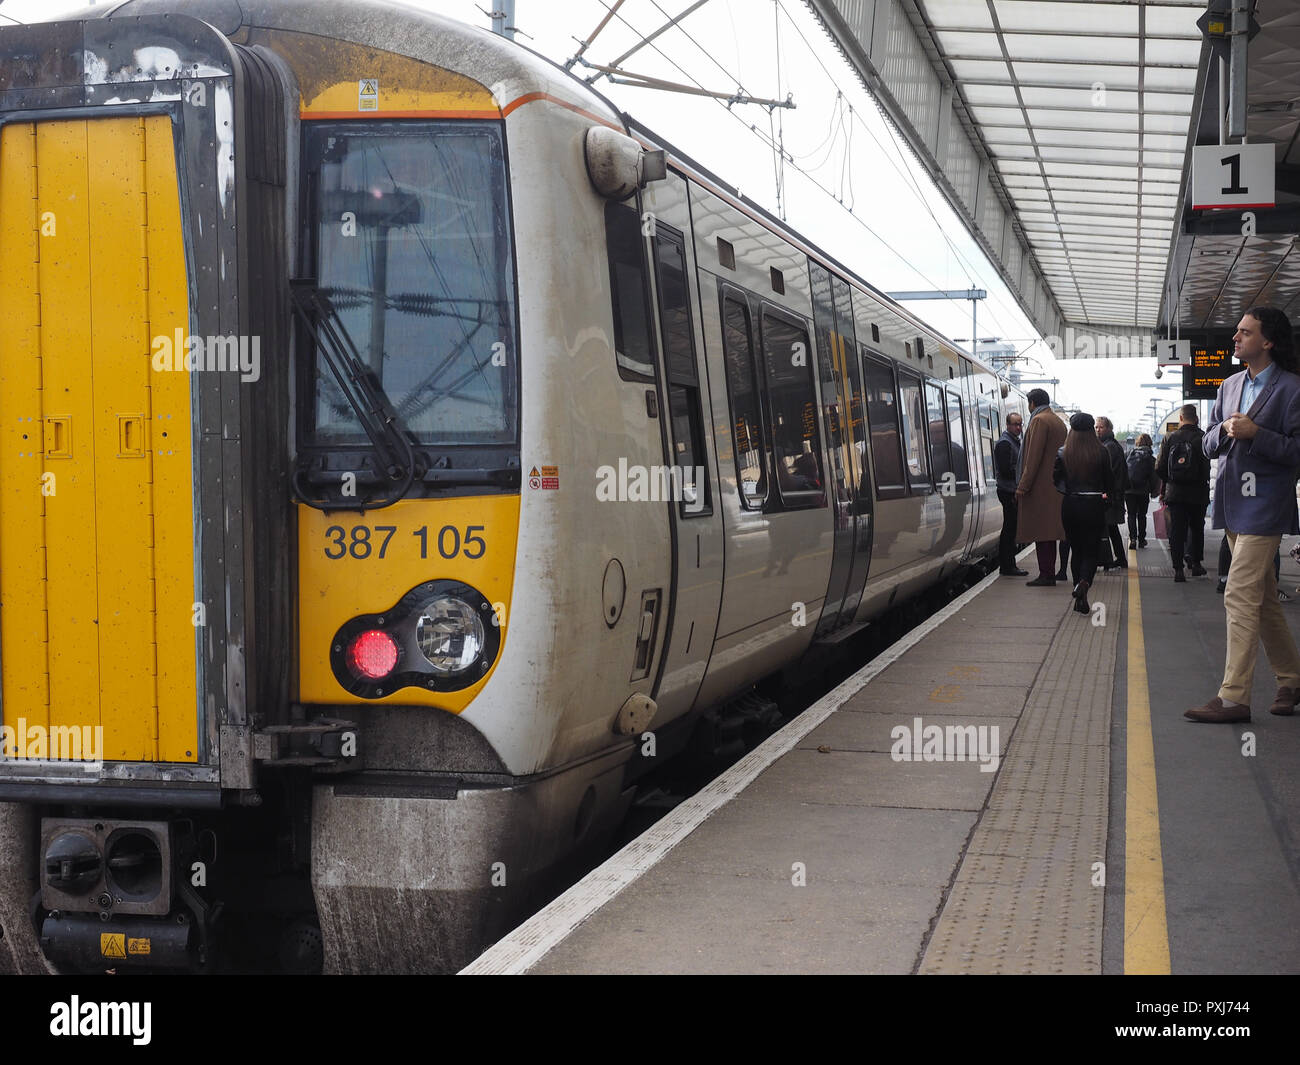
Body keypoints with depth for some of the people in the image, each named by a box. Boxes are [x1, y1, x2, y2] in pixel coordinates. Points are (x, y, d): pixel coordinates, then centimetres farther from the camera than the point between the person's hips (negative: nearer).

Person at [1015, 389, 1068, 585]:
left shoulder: (1039, 420, -10)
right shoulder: (1059, 422, 19)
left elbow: (1034, 456, -17)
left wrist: (1023, 485, -16)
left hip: (1040, 486, -9)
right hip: (1055, 486, 9)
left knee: (1041, 532, -8)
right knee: (1049, 531, 12)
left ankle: (1046, 575, -10)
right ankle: (1050, 574, 14)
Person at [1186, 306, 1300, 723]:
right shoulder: (1230, 386, 14)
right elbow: (1208, 446, 14)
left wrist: (1255, 433, -21)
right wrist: (1225, 430, -6)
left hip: (1264, 506, -8)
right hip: (1233, 502, 8)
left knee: (1240, 597, -13)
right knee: (1263, 598, 15)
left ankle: (1234, 697, -12)